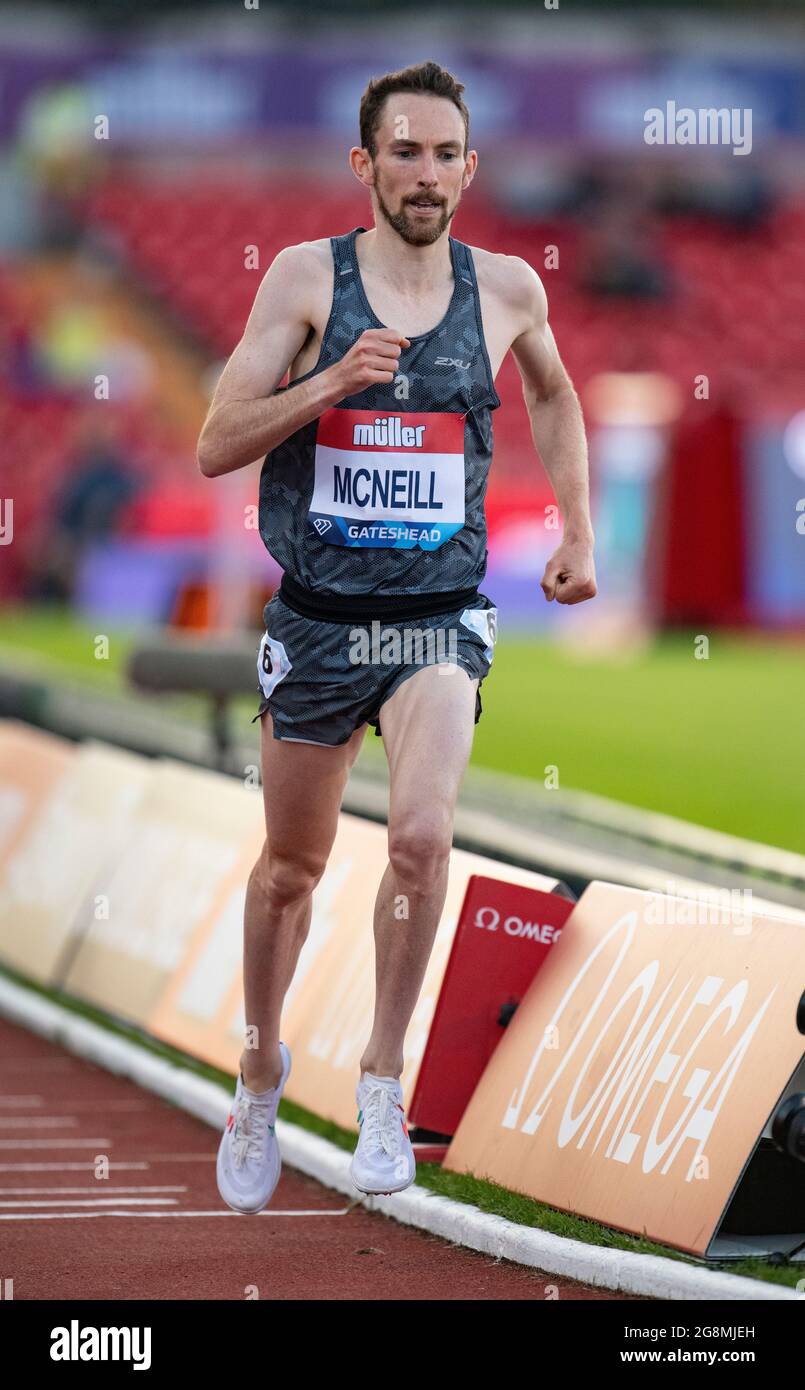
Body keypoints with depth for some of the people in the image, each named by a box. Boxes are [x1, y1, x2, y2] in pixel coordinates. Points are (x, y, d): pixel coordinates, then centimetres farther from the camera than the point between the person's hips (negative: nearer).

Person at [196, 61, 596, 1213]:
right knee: (292, 867, 14)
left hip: (440, 621, 0)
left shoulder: (507, 288, 1)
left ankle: (384, 1077, -5)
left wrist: (579, 531, 15)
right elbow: (216, 448, -9)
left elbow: (553, 393, 23)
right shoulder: (307, 276, -6)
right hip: (316, 620, 0)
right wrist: (329, 382, -23)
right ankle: (261, 1071, 39)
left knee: (422, 837, -23)